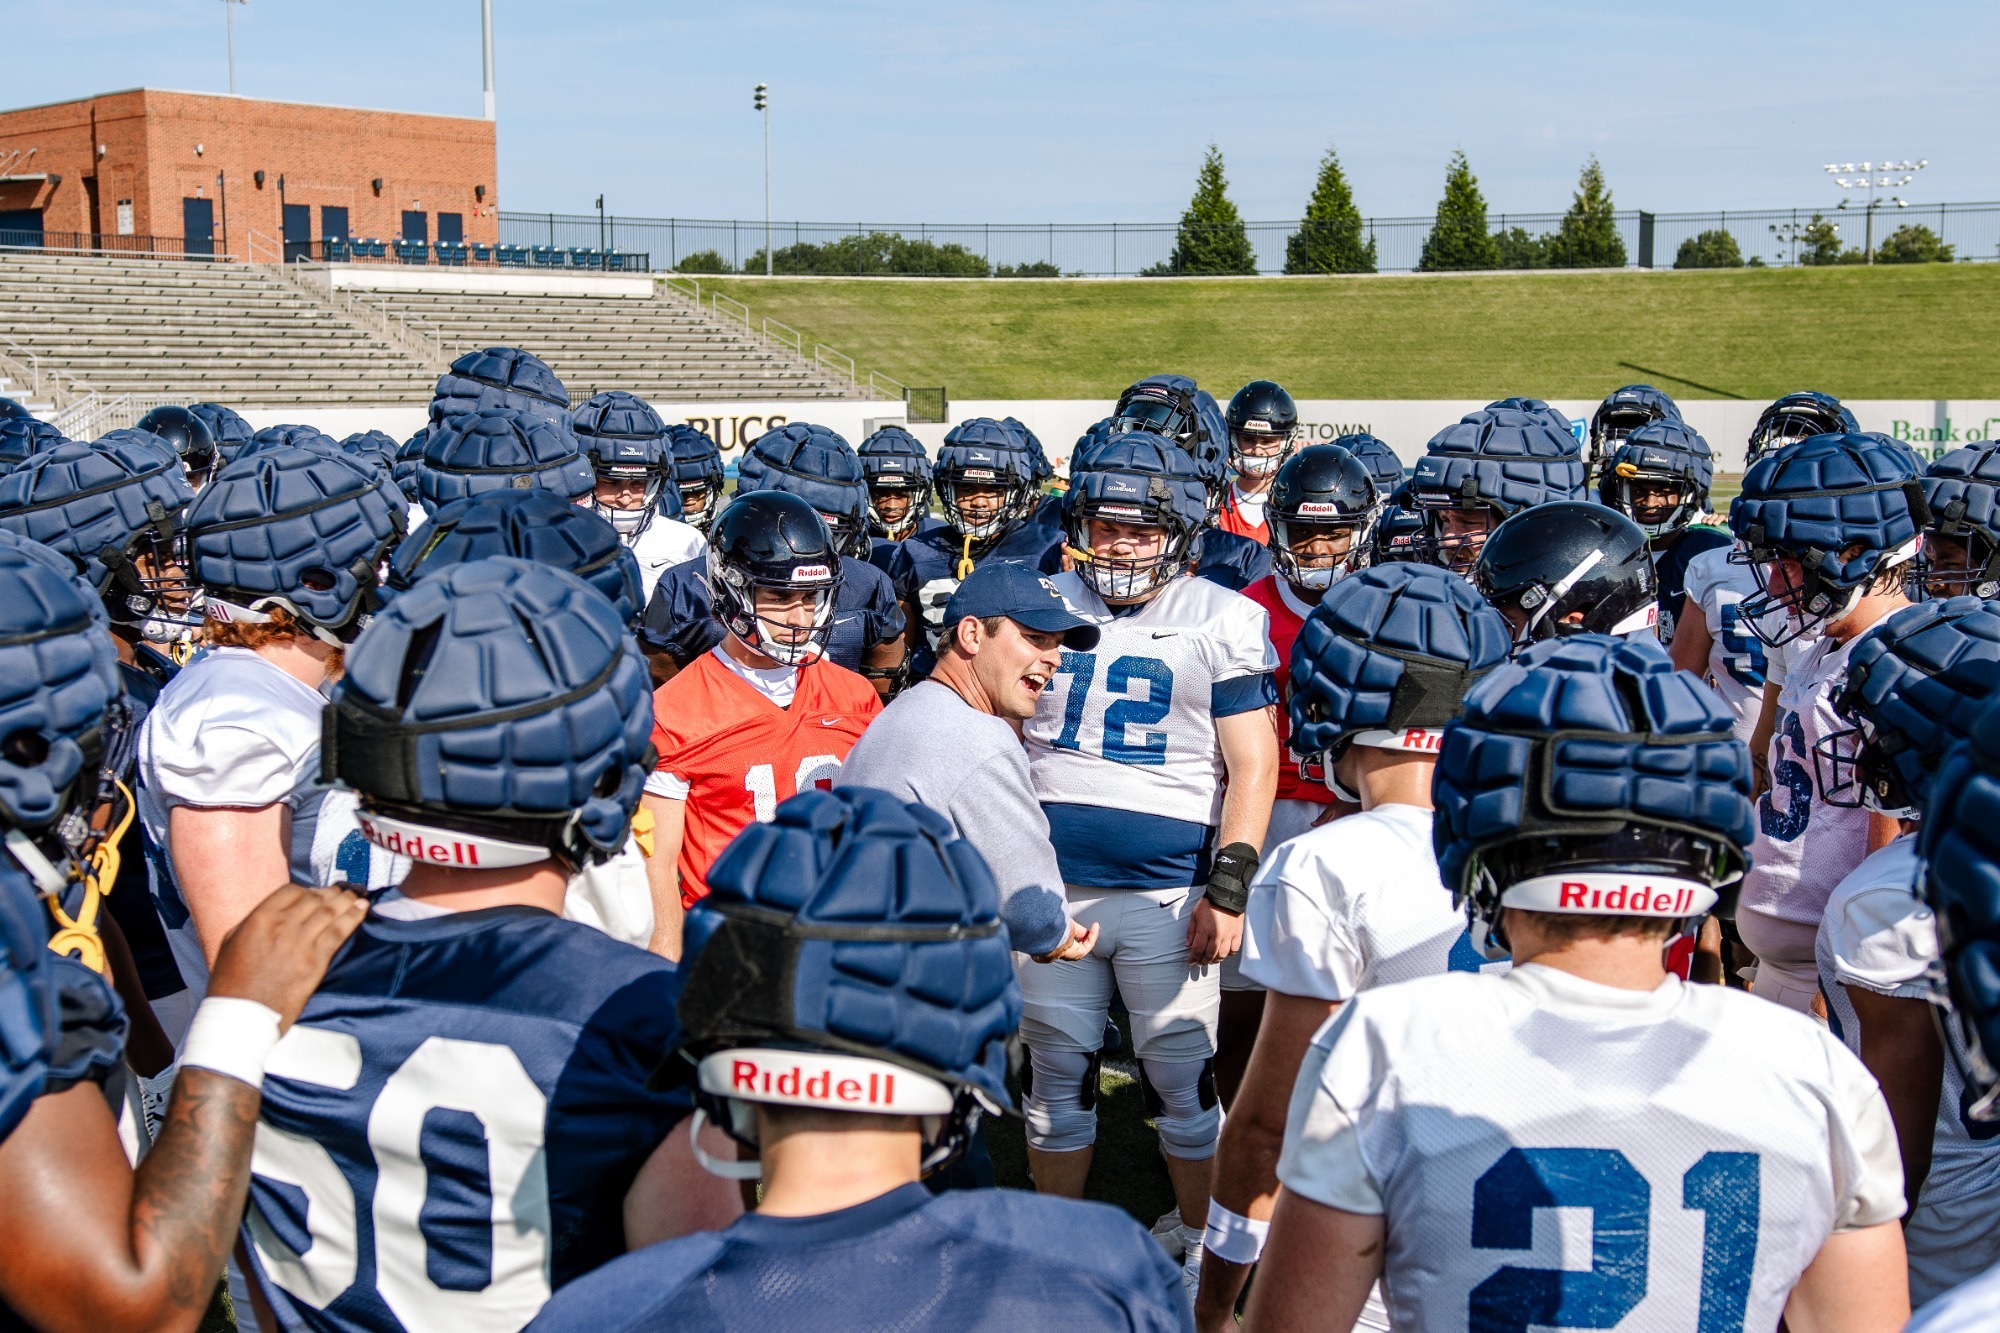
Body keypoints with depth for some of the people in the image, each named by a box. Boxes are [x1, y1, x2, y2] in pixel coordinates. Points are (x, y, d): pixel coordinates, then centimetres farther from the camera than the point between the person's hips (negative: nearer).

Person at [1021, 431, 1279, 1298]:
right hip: (1050, 886, 3)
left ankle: (1206, 1251, 23)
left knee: (1183, 1079, 3)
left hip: (1166, 893, -3)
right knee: (1058, 1072, 12)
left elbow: (1252, 767, -2)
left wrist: (1229, 889, -9)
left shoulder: (1223, 621, 0)